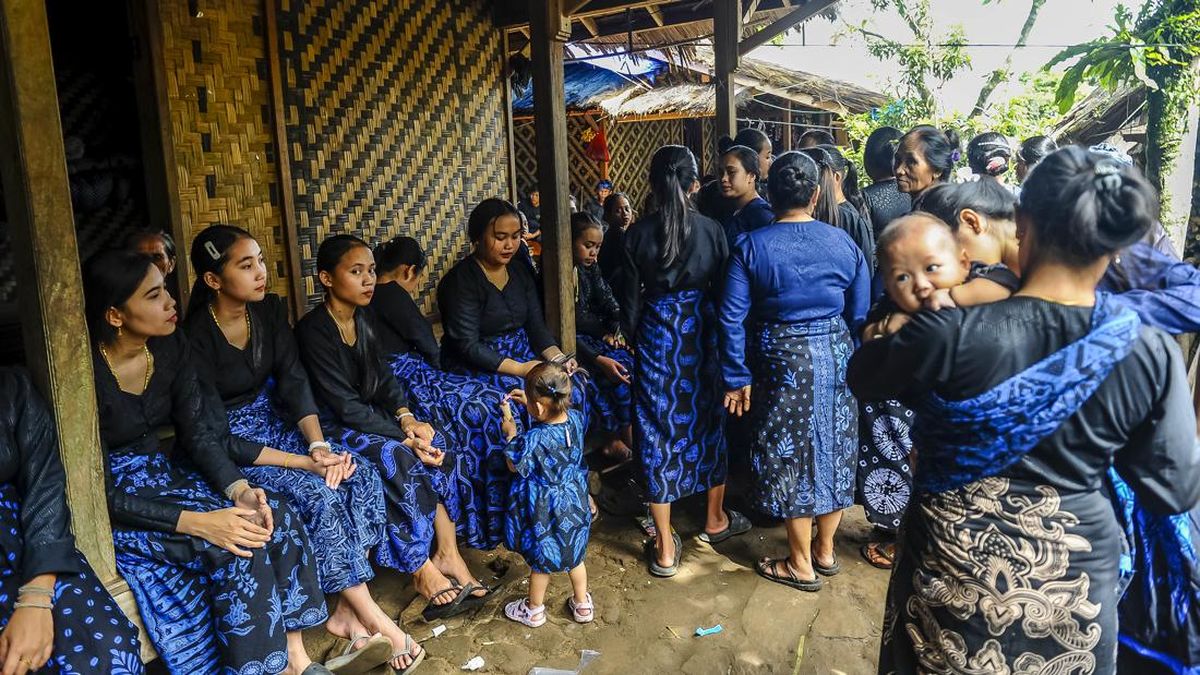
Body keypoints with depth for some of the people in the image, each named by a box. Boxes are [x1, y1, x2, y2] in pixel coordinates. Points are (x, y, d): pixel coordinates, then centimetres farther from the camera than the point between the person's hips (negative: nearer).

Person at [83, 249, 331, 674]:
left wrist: (238, 489, -19)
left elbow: (198, 434, 0)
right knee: (237, 547, -27)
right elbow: (99, 493, -22)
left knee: (278, 521, -17)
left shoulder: (170, 347, -3)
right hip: (113, 505, -6)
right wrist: (197, 522, -32)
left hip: (163, 476, 6)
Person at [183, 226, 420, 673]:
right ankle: (375, 620, -14)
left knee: (362, 476, -17)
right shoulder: (197, 337, -20)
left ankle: (348, 610, -11)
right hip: (230, 445, -6)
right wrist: (305, 462, -26)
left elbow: (293, 380, -6)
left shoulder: (269, 310, -1)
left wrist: (318, 444, -24)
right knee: (318, 494, -28)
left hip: (276, 423, 6)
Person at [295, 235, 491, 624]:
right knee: (400, 460, -30)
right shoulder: (313, 330, -18)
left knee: (439, 447, -16)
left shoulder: (363, 318, 6)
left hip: (369, 414, 7)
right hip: (333, 427, -7)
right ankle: (423, 570, -17)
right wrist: (403, 436, -24)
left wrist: (407, 418, -13)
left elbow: (383, 377, 6)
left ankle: (447, 552, -12)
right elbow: (344, 404, -22)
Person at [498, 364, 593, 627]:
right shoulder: (575, 419, -17)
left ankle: (534, 610, 42)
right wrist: (529, 403, 4)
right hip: (574, 502, 5)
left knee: (541, 560, 18)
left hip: (544, 510, -5)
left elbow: (514, 466, -14)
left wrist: (511, 432, -6)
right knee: (574, 554, 26)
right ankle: (582, 604, 43)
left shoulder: (533, 440, -34)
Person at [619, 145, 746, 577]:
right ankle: (715, 519, 39)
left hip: (657, 336, -1)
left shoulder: (638, 233, -8)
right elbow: (723, 292, -2)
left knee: (659, 431, 6)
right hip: (702, 334, 1)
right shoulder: (712, 230, -7)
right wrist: (721, 340, 11)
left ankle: (665, 548, 13)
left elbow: (631, 299, -3)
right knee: (710, 421, 20)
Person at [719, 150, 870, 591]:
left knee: (791, 457, 9)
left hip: (783, 362, -3)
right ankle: (825, 550, 33)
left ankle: (801, 565, 23)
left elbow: (732, 317, -10)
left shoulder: (751, 247, -9)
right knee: (834, 451, 17)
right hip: (837, 358, 3)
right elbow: (861, 313, 1)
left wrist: (737, 377, -3)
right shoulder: (843, 242, -2)